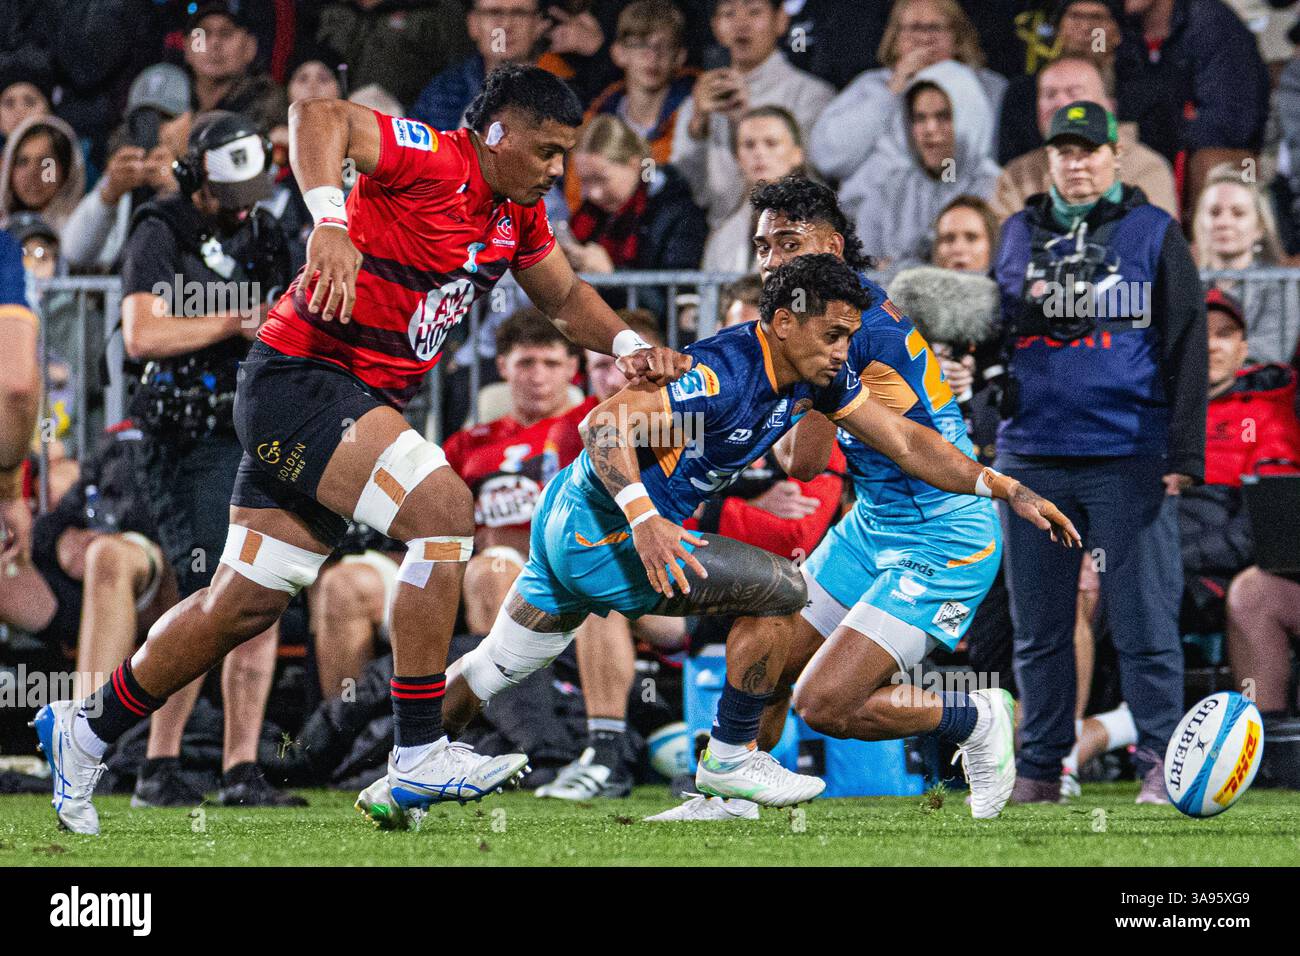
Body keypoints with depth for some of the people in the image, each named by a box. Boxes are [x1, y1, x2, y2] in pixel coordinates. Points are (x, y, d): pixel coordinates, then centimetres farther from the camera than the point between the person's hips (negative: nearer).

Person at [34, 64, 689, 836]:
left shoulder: (518, 215, 10)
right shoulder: (431, 162, -17)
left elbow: (565, 297, 25)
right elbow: (320, 114, -30)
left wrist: (628, 345, 7)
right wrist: (331, 223, -44)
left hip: (357, 402, 10)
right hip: (300, 375, -10)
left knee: (250, 603, 12)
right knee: (444, 510, -24)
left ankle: (87, 730, 28)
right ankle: (418, 757, -21)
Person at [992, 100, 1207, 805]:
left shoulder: (1154, 234, 5)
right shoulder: (1017, 236, 15)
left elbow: (1187, 346, 1)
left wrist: (1183, 452, -7)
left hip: (1129, 458, -3)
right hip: (1031, 459, 3)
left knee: (1144, 622, -5)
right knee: (1038, 628, 6)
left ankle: (1160, 763, 0)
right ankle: (1039, 767, 12)